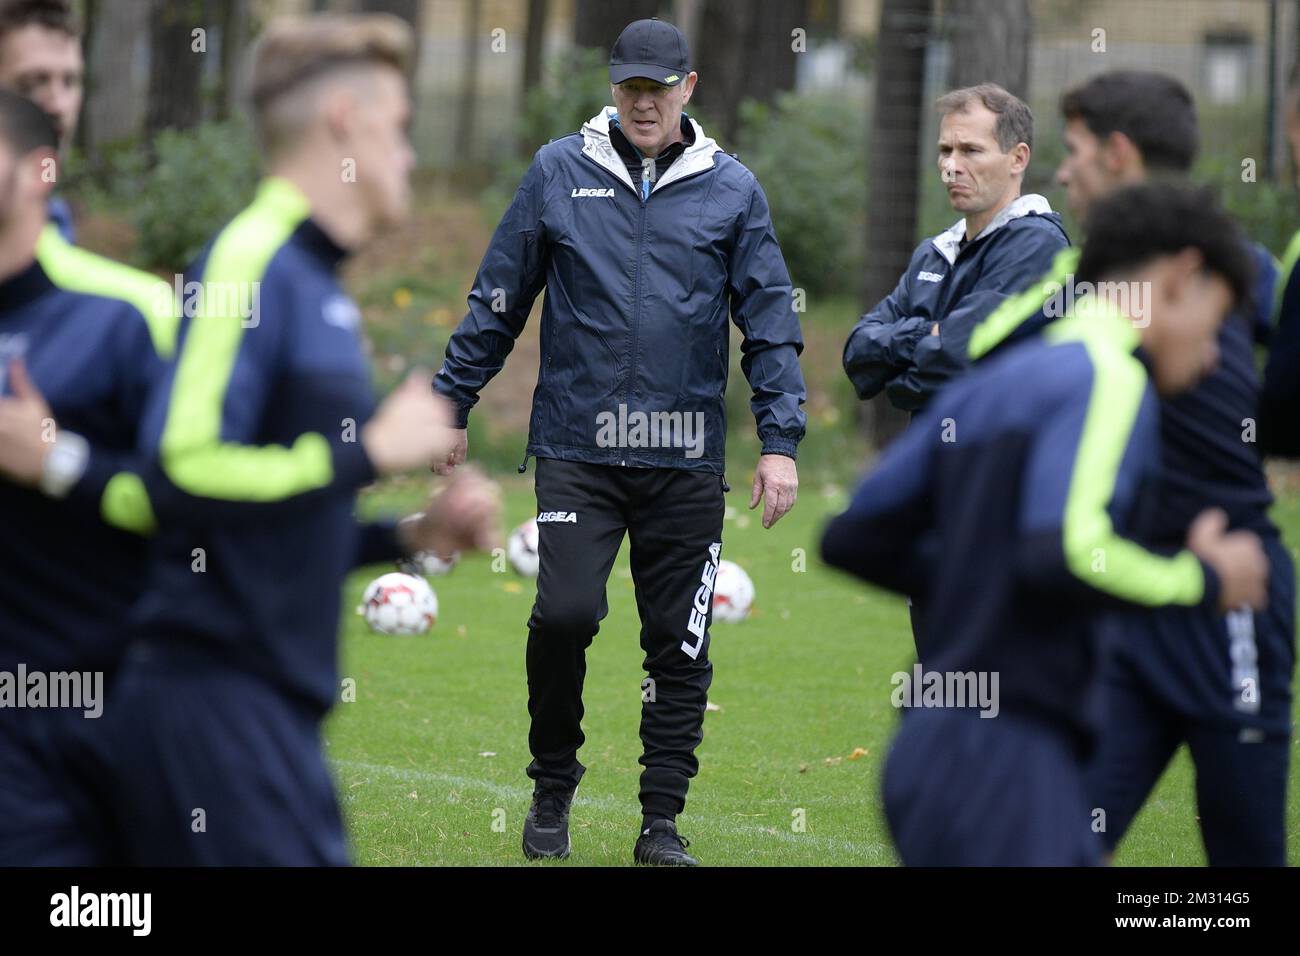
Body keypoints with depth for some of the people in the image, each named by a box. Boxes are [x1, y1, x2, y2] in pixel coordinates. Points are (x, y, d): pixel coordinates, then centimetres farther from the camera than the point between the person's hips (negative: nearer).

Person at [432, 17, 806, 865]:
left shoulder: (732, 189, 5)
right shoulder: (559, 173, 5)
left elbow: (771, 320, 4)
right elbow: (497, 301, 10)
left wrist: (781, 441, -4)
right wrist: (453, 408, 8)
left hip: (686, 459, 1)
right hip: (577, 446, -1)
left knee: (680, 642, 3)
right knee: (565, 613, -14)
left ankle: (662, 822, 14)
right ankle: (553, 788, 9)